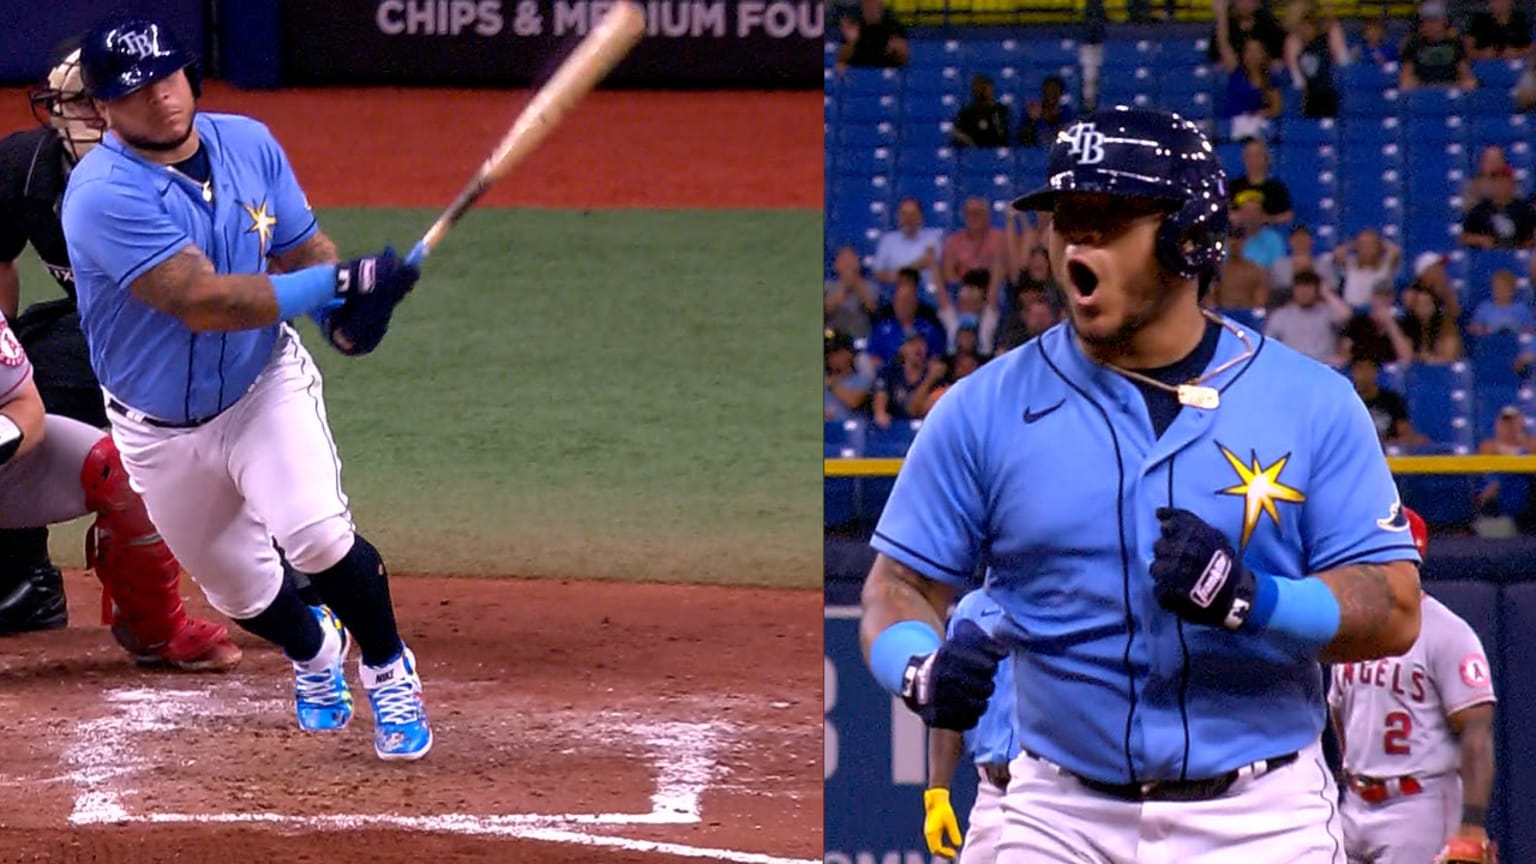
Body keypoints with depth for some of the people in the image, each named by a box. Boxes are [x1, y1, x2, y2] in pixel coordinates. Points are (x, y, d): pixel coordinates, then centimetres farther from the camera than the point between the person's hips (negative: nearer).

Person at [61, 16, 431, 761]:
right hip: (162, 429, -1)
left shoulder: (248, 144, -7)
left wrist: (347, 314, -21)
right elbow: (202, 301, -34)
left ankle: (388, 671, 4)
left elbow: (304, 249, 3)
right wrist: (338, 284, -37)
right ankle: (313, 648, 49)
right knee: (239, 591, 14)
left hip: (266, 386, 1)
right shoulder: (105, 194, -26)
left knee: (317, 535, -23)